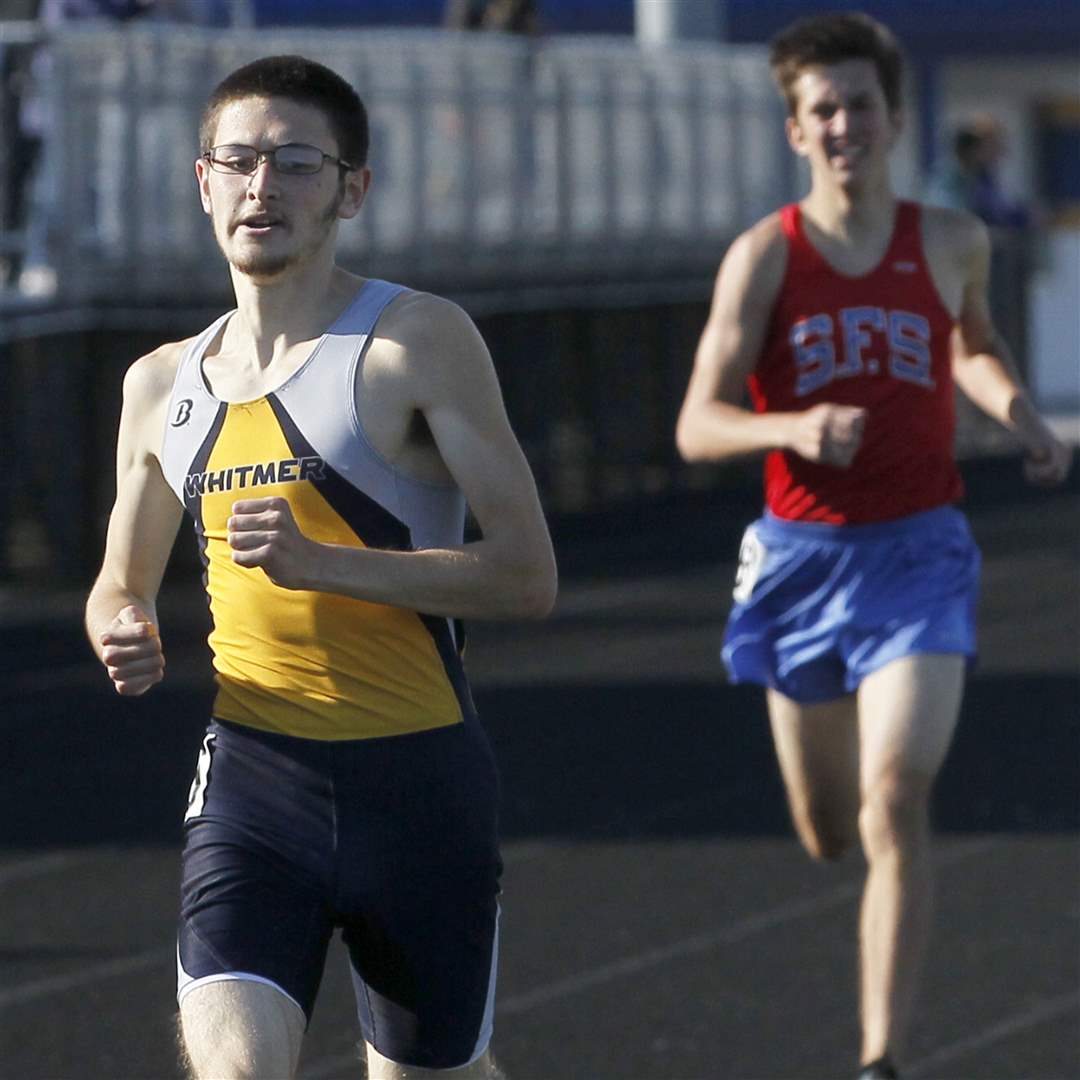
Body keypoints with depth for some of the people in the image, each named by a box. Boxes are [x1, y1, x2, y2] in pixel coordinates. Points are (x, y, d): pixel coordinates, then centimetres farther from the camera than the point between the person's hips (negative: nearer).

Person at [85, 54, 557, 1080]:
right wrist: (124, 633, 1)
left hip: (417, 776, -3)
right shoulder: (164, 382, 10)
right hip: (250, 773, 3)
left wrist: (323, 564, -22)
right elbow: (121, 580, 26)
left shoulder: (417, 342, -6)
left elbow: (527, 575, -11)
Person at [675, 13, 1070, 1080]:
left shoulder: (951, 242, 1)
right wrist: (794, 429, -31)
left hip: (918, 551, -1)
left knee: (895, 805, -19)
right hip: (802, 553, 1)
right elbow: (697, 425, -11)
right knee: (827, 831, 14)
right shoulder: (765, 256, -6)